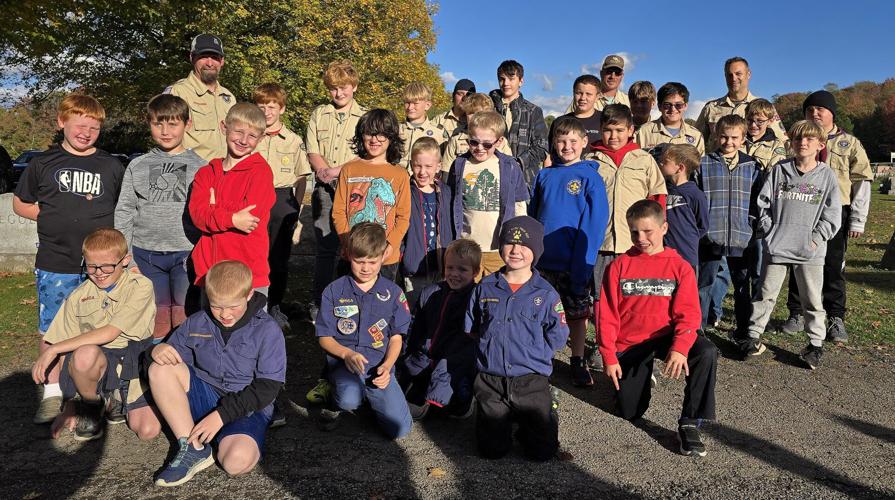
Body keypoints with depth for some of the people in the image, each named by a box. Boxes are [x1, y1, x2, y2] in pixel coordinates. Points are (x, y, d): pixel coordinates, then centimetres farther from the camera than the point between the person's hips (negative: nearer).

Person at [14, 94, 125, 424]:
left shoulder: (111, 166, 7)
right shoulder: (43, 163, 5)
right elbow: (20, 204, 13)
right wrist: (52, 217, -2)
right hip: (54, 264, 0)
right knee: (50, 329, 6)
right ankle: (52, 393, 20)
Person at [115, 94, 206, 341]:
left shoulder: (200, 167, 4)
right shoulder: (137, 166, 10)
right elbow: (124, 213, 8)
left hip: (186, 254, -2)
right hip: (146, 254, 2)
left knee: (185, 320, -2)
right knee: (157, 319, 9)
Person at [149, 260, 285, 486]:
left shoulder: (267, 330, -11)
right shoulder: (196, 323, 1)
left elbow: (267, 387, -13)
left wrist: (222, 414, -21)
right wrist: (158, 350, -17)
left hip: (246, 407, -4)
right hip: (204, 397, 5)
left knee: (237, 461, -35)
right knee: (161, 369, -21)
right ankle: (193, 449, -16)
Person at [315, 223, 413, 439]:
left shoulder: (393, 292, 4)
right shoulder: (334, 291, 0)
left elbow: (396, 337, 7)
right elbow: (324, 337, 1)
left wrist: (387, 366, -12)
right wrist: (347, 354, -19)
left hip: (379, 364, 2)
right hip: (343, 361, -2)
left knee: (399, 428, -11)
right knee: (349, 399, -36)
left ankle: (370, 395, 19)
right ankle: (336, 403, 4)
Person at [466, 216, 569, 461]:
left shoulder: (546, 294, -6)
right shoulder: (485, 288, 1)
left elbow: (556, 340, -2)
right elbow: (471, 330, 11)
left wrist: (528, 351, -5)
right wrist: (490, 345, 1)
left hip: (532, 380, -1)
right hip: (490, 379, 1)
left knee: (544, 451, -1)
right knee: (492, 450, 3)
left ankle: (536, 416, 27)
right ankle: (504, 419, 32)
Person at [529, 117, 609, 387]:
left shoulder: (590, 177, -6)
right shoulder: (544, 176, 5)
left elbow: (595, 223, -10)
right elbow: (532, 216, 9)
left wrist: (582, 263, -16)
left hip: (574, 263, -3)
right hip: (543, 262, 3)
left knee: (577, 314, 12)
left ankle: (577, 362, 28)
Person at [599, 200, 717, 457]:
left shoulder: (680, 267, -4)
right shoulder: (619, 266, -3)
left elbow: (688, 313, -12)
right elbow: (607, 315, -3)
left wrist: (680, 347, -31)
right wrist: (609, 357, -9)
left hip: (665, 336, 0)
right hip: (628, 344, 1)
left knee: (707, 352, -32)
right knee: (630, 413, 5)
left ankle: (689, 424, -19)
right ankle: (640, 375, 39)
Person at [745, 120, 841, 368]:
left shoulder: (826, 175, 2)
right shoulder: (779, 170, 4)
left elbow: (832, 214, 2)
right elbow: (763, 202, 5)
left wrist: (816, 238, -6)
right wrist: (769, 231, -3)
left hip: (810, 252, 0)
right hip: (777, 247, 1)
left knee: (812, 300, 8)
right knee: (766, 294, 8)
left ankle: (816, 343, 22)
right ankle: (753, 336, 19)